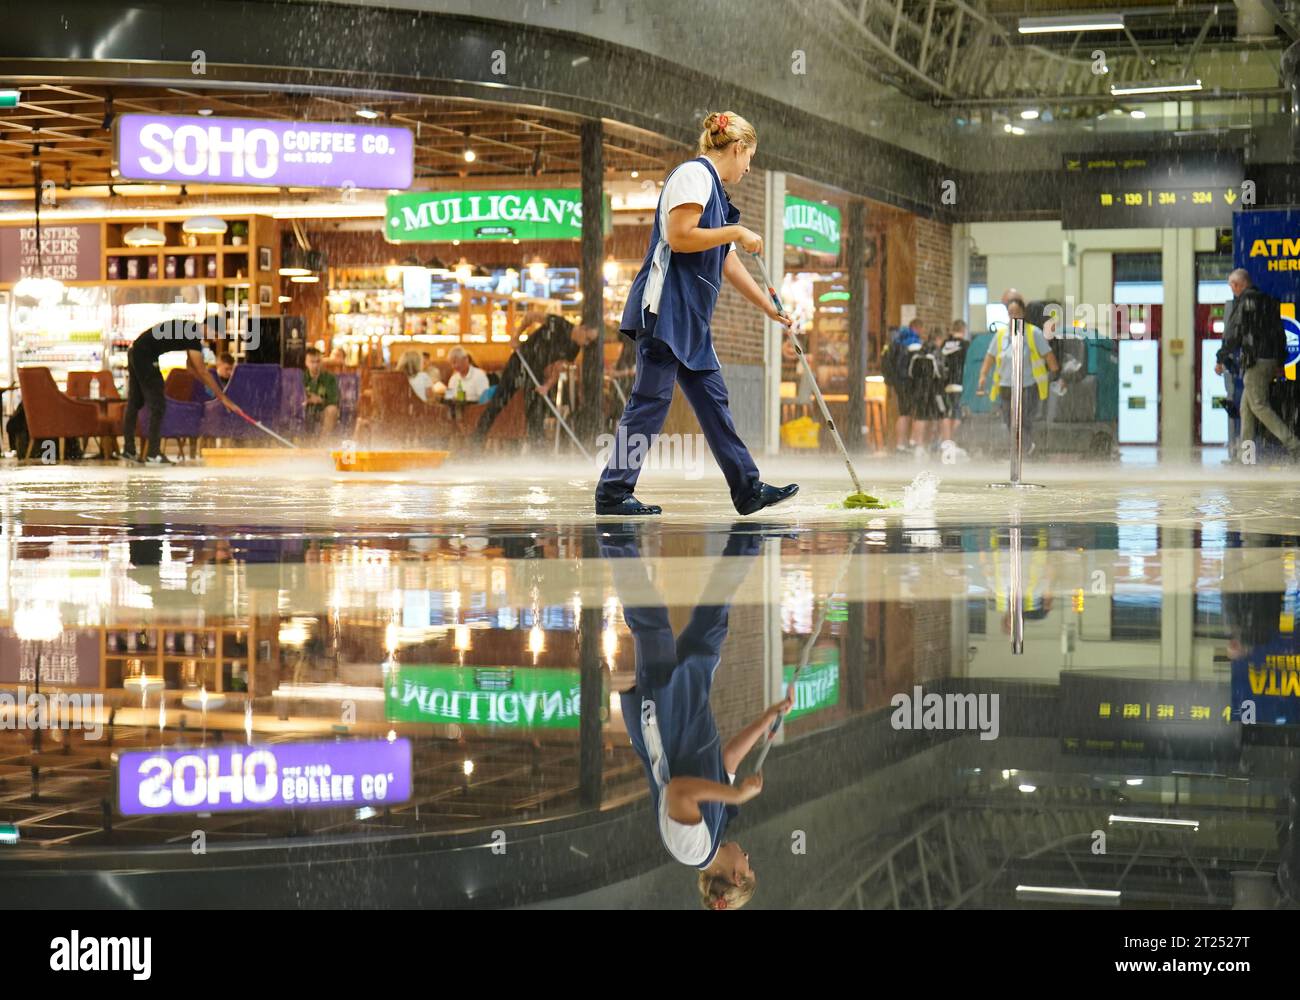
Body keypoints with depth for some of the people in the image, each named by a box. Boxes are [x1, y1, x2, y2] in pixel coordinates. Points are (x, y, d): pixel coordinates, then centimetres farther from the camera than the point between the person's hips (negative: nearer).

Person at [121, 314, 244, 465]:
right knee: (158, 404, -6)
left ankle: (128, 451, 21)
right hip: (145, 356, -10)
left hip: (135, 352, 10)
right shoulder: (193, 337, -19)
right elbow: (202, 371, -20)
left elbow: (191, 365, 16)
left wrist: (210, 386, 9)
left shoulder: (192, 330, 10)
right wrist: (223, 398, -17)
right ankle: (153, 454, -5)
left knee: (135, 402, 14)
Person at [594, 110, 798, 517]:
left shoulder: (713, 187, 23)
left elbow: (729, 264, 27)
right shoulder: (695, 174, -7)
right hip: (665, 306, -10)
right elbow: (678, 237, -19)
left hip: (690, 317, 10)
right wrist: (736, 232, -10)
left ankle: (748, 488, 10)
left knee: (712, 399, 9)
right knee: (651, 399, -9)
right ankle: (612, 494, -7)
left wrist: (769, 308, 29)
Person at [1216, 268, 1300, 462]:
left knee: (1259, 405, -6)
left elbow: (1233, 333, -13)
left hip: (1255, 360, -9)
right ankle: (1246, 453, 10)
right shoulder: (1269, 301, 16)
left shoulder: (1243, 302, -10)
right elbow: (1280, 334, 19)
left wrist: (1221, 359, -3)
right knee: (1246, 405, 12)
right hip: (1272, 359, 9)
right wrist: (1279, 364, 22)